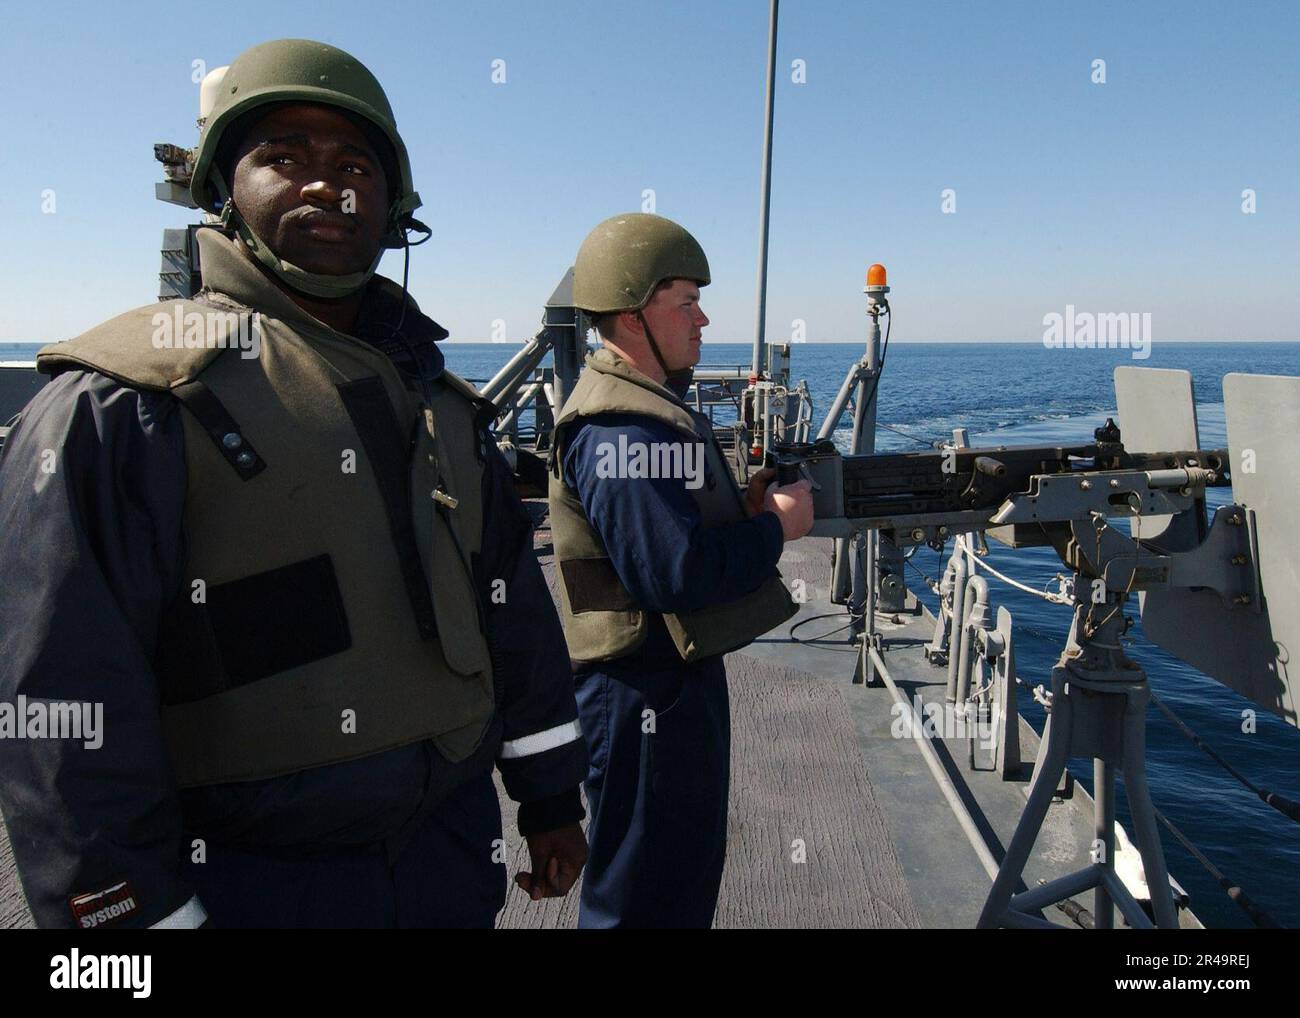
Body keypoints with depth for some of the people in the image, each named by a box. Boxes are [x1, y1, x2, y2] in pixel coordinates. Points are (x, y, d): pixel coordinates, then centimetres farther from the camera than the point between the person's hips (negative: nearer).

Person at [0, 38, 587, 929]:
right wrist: (140, 908, -14)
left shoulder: (439, 404, 7)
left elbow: (515, 616, 11)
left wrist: (550, 795, 13)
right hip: (250, 883, -5)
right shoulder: (120, 404, -12)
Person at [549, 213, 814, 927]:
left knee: (689, 868, 25)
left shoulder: (644, 406, 12)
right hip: (644, 693, -11)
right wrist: (776, 526, -16)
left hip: (677, 678, 11)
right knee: (646, 897, 6)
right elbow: (673, 571, -30)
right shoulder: (620, 427, -23)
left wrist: (743, 507, 1)